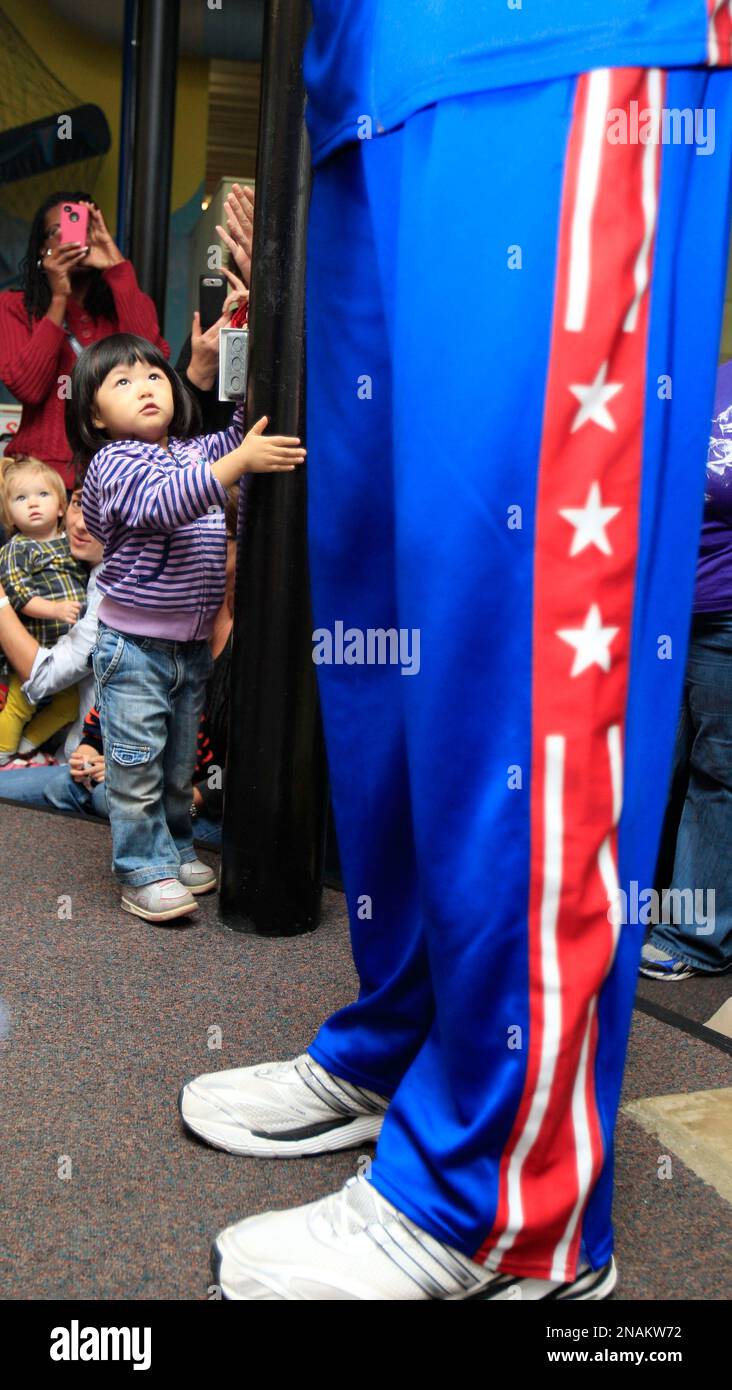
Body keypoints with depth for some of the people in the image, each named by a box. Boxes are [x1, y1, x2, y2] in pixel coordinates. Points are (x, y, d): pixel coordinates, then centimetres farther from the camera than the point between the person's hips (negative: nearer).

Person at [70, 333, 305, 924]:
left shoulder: (196, 452, 10)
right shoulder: (113, 465, -13)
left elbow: (242, 431, 18)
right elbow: (164, 503, -31)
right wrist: (240, 462, -38)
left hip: (193, 646, 7)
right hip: (134, 647, -7)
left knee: (180, 764, 18)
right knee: (137, 767, 0)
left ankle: (174, 848, 34)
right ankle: (144, 871, 12)